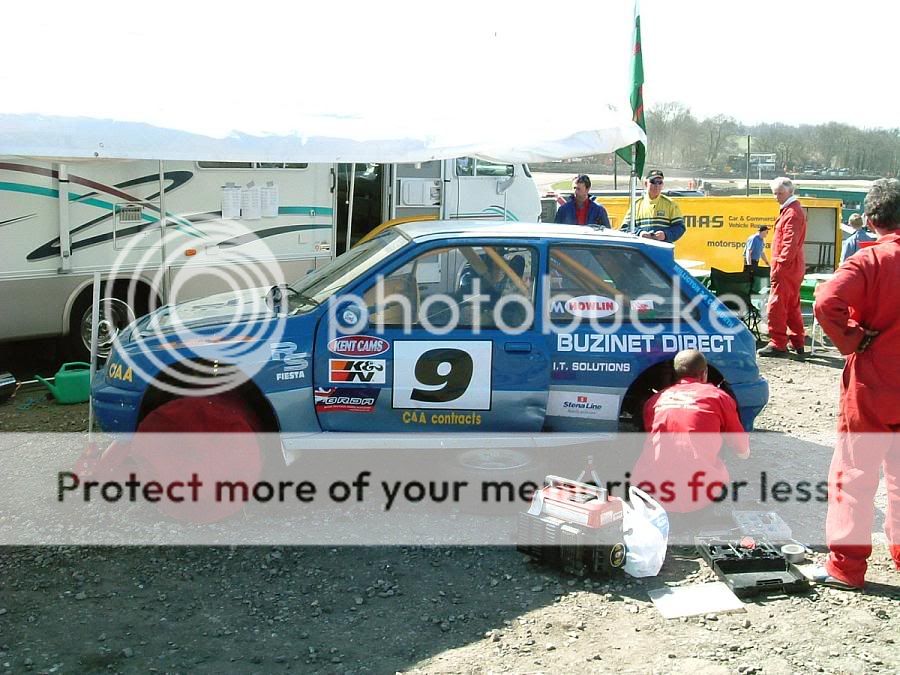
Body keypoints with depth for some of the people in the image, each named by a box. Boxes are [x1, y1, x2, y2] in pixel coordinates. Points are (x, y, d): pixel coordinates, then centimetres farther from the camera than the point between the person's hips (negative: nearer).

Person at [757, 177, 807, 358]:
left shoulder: (792, 212, -13)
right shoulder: (795, 209, 20)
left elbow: (790, 243, -22)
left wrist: (780, 265, -24)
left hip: (785, 267, -11)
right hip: (794, 268, 11)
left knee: (776, 305, -9)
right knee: (792, 306, 15)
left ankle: (778, 344, -8)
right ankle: (798, 343, 20)